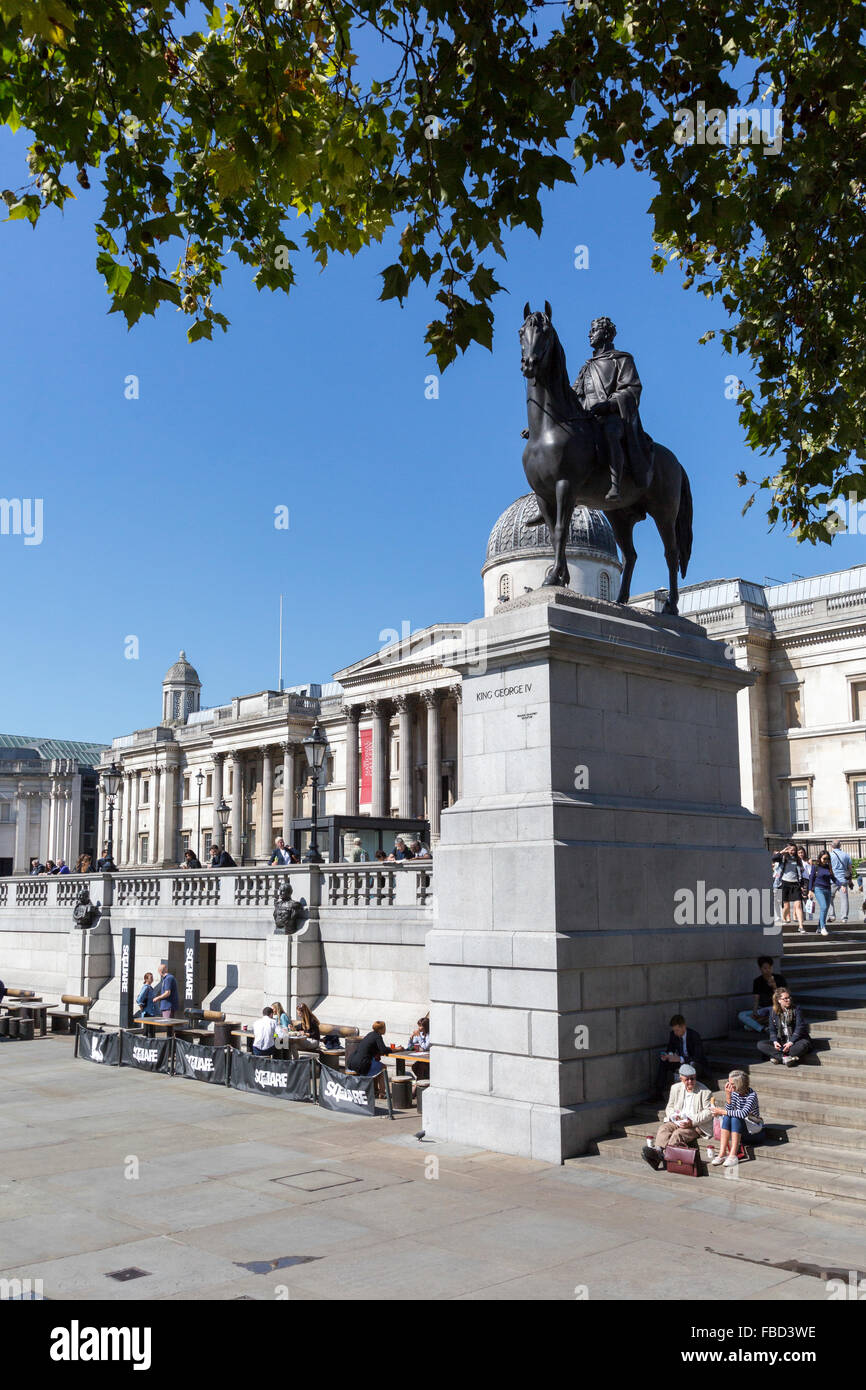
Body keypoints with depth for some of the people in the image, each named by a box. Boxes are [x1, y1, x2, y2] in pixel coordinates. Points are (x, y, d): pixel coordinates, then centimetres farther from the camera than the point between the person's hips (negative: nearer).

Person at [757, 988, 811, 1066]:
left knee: (804, 1044, -38)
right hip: (780, 1041, 3)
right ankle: (785, 1058, -34)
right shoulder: (773, 1011, 5)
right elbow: (772, 1029, 7)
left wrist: (791, 1042, -23)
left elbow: (799, 1027, -11)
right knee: (760, 1044, -18)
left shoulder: (796, 1009, -4)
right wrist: (775, 1041, -14)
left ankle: (778, 1057, -38)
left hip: (795, 1040, -3)